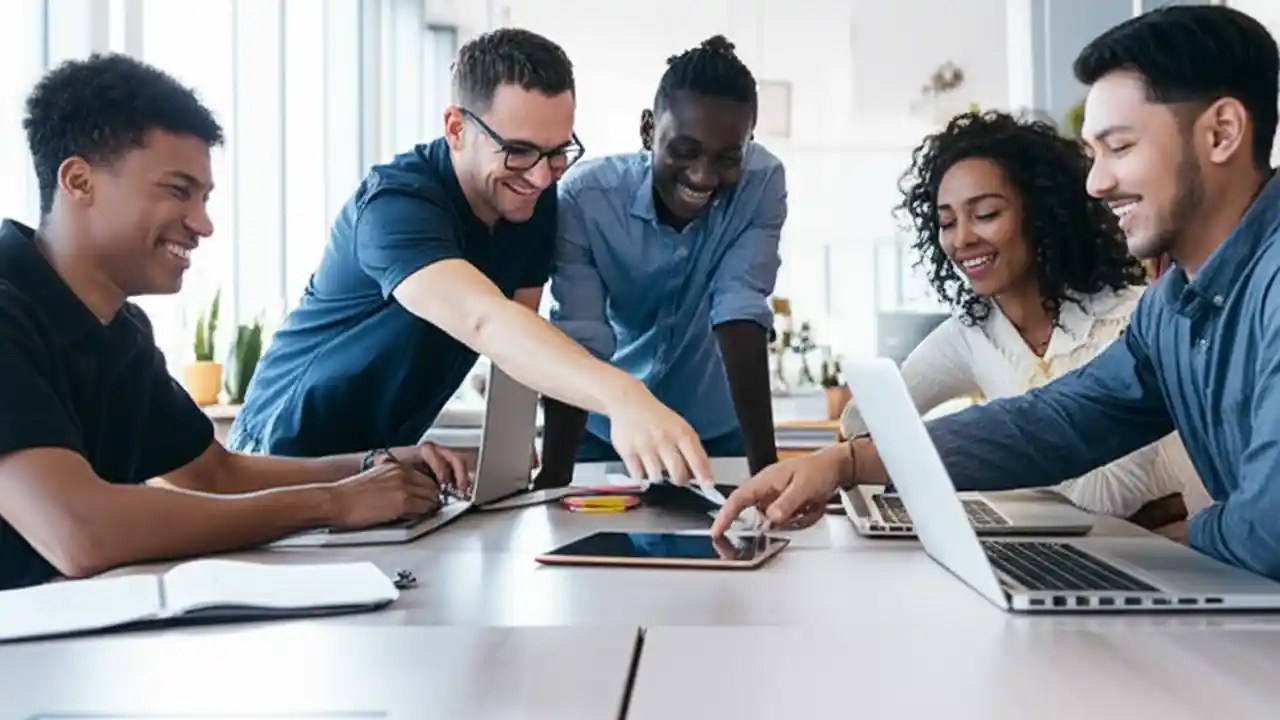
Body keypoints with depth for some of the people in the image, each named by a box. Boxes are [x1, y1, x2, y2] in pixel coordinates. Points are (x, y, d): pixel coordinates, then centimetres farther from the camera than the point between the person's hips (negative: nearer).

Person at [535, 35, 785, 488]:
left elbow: (741, 316, -24)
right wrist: (554, 477, -30)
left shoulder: (762, 183, -20)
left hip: (717, 429, 1)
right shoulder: (585, 194, -23)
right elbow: (579, 343, -24)